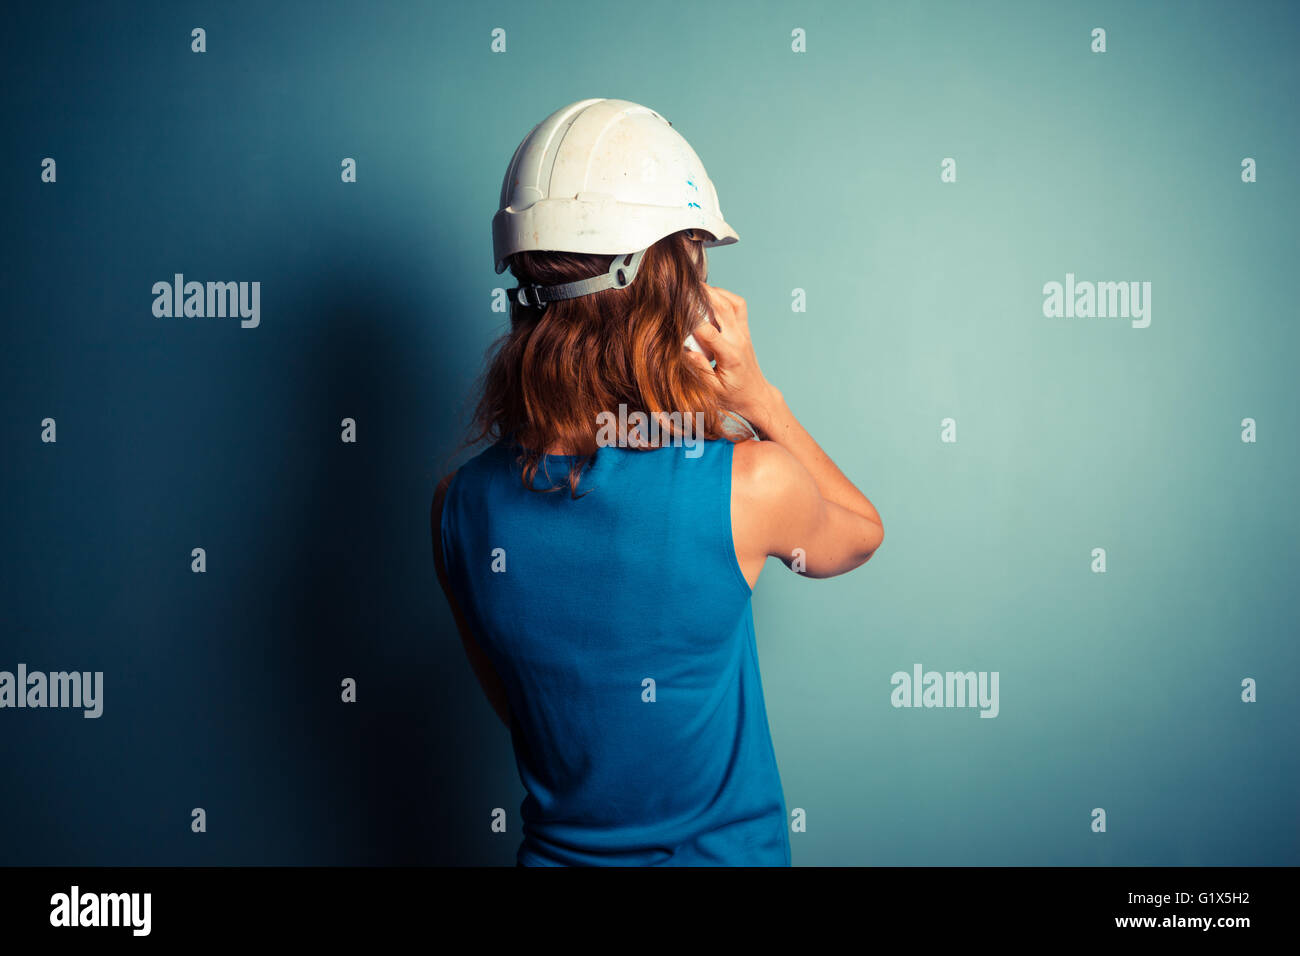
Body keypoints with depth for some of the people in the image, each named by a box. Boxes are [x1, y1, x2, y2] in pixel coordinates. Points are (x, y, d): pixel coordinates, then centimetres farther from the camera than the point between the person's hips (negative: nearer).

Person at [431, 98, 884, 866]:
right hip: (725, 849, -2)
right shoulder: (751, 486, -27)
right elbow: (861, 534, -1)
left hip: (557, 847, 3)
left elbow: (512, 701, 0)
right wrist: (759, 397, -8)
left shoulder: (460, 505, -16)